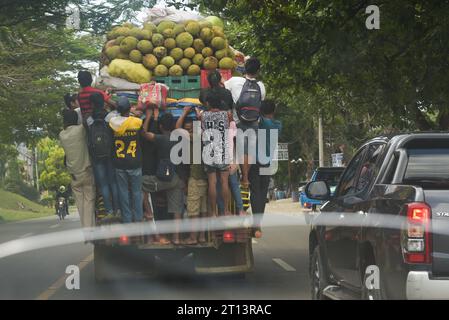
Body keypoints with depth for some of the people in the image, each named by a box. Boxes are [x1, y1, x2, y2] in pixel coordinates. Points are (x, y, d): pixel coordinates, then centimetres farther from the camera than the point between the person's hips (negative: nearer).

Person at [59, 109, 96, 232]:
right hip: (86, 171, -3)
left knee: (80, 203, 6)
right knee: (89, 201, -3)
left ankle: (85, 229, 3)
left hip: (74, 174, 3)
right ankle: (89, 228, -11)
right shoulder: (80, 130, -9)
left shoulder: (62, 135, 3)